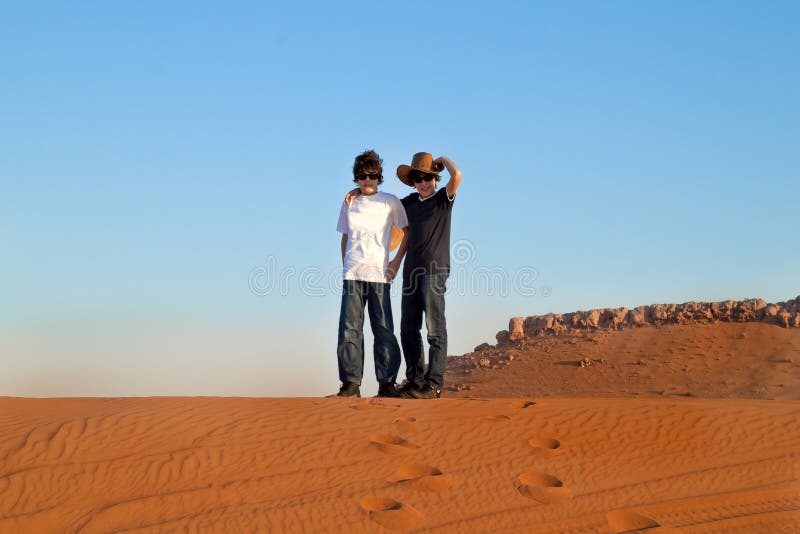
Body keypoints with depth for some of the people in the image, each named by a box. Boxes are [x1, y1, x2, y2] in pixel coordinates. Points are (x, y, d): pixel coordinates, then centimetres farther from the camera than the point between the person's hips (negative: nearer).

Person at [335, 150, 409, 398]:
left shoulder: (390, 202, 5)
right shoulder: (349, 204, 14)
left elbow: (408, 232, 9)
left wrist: (397, 261, 1)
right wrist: (345, 266, 12)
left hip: (379, 275, -2)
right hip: (352, 275, 2)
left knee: (384, 329, -2)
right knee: (349, 329, -4)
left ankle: (387, 382, 1)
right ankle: (351, 382, -2)